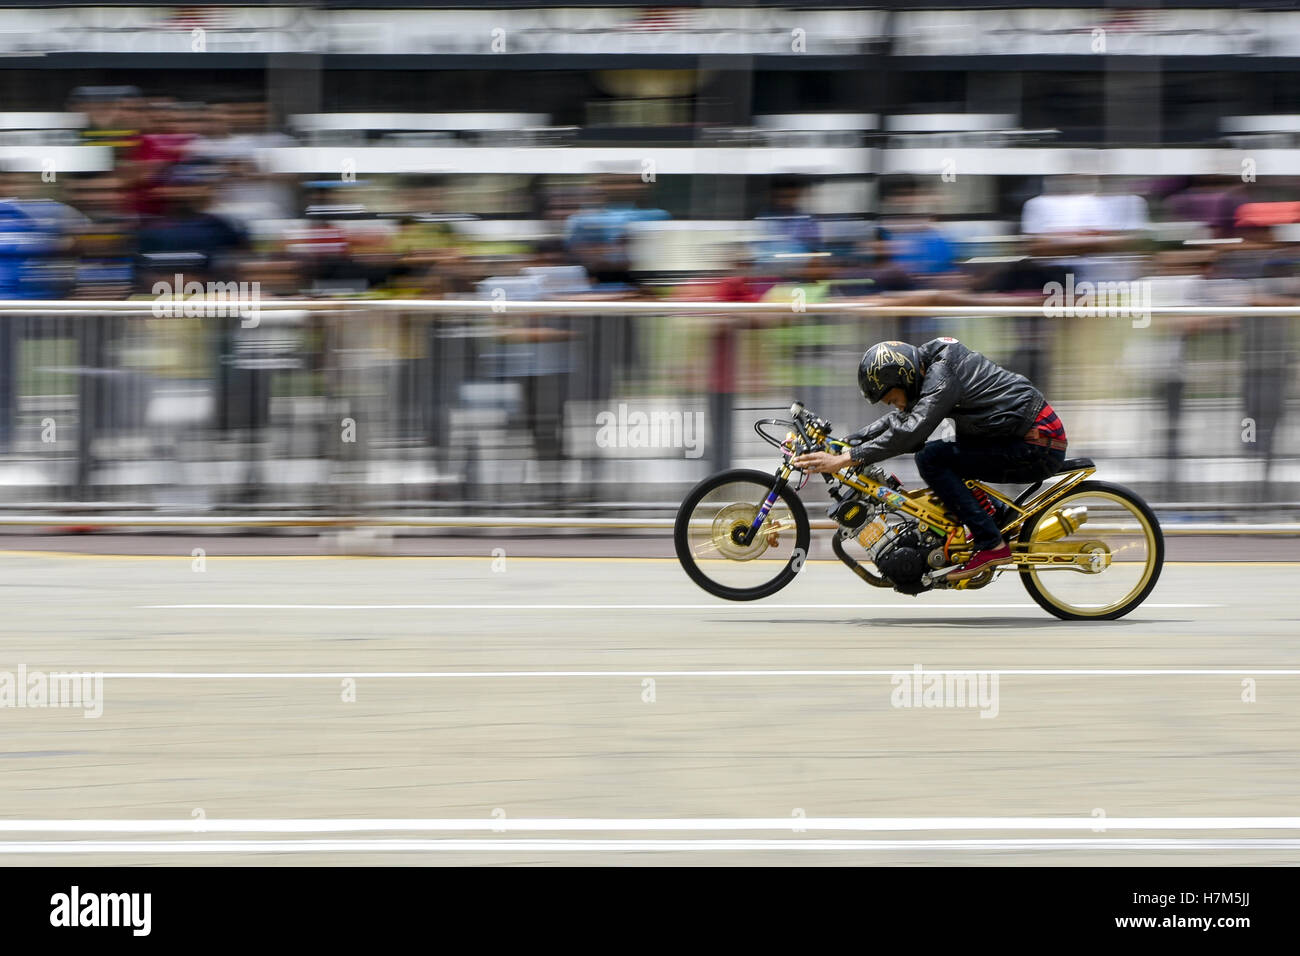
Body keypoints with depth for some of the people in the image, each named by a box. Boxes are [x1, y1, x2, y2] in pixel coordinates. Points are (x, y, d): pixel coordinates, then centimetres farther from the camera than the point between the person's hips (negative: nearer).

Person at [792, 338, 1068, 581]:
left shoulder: (942, 377, -18)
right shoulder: (930, 367, 13)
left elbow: (910, 431, -28)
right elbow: (899, 419, 21)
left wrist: (844, 460, -29)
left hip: (1037, 449, -10)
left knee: (931, 458, -14)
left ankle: (991, 544, -17)